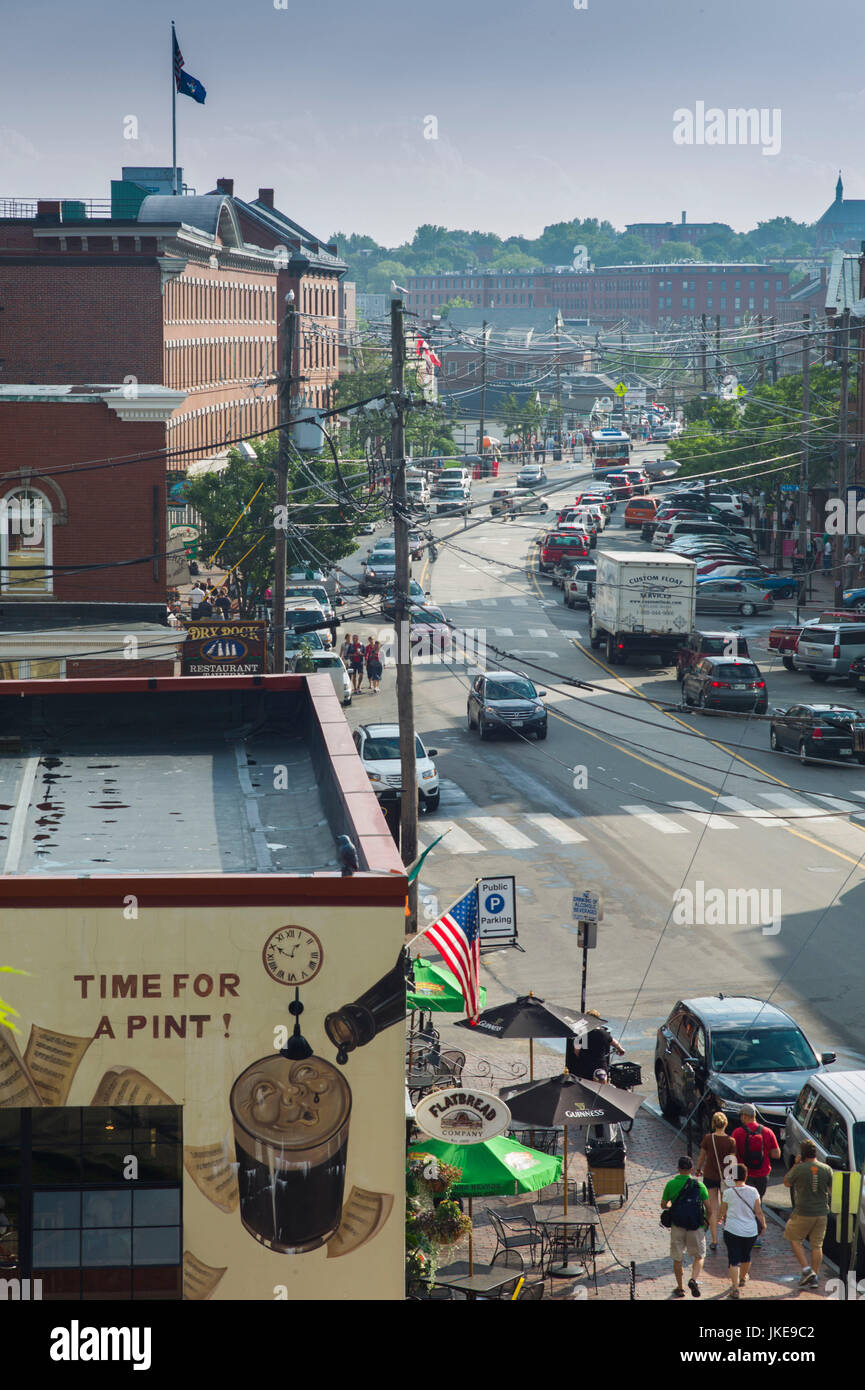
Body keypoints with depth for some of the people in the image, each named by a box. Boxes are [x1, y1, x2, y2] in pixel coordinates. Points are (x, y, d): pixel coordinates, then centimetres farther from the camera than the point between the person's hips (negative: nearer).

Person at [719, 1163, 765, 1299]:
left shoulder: (728, 1192, -11)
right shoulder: (753, 1191, -8)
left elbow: (723, 1212, 3)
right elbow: (759, 1212, -3)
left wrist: (723, 1219, 24)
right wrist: (763, 1225, 13)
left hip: (732, 1230, -3)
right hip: (750, 1231, 3)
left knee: (733, 1260, 3)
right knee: (746, 1256, 24)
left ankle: (735, 1288, -6)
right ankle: (743, 1278, 47)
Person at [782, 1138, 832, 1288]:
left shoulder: (799, 1169, -14)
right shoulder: (826, 1169, -4)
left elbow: (786, 1183, 3)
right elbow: (831, 1190, 8)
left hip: (803, 1213, -4)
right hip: (821, 1213, 4)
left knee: (795, 1239, 14)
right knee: (817, 1245, 12)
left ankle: (806, 1270, 1)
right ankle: (814, 1278, 16)